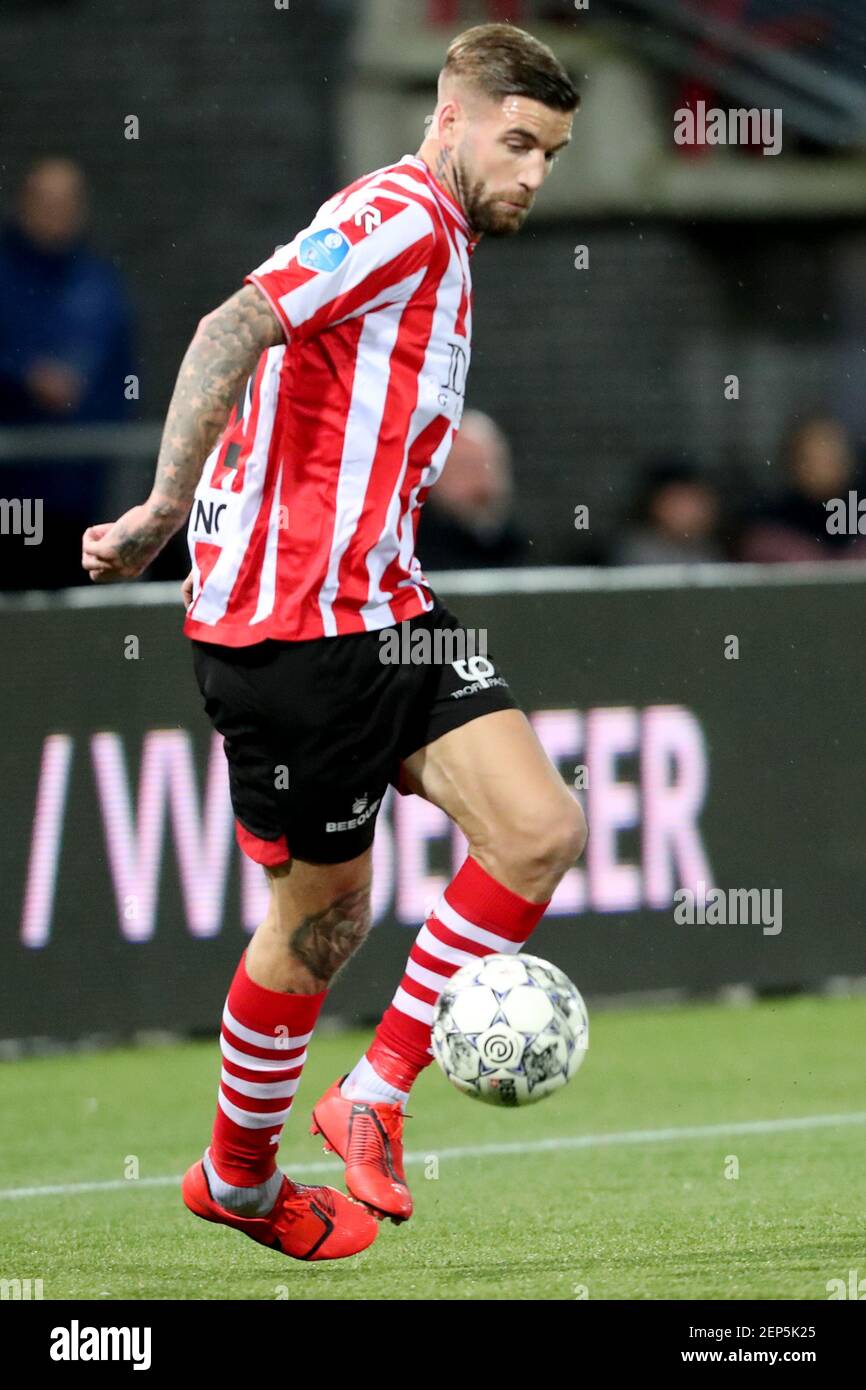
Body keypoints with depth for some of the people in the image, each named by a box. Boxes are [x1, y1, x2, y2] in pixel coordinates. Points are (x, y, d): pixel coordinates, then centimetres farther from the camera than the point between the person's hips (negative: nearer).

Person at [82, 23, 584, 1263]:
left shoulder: (441, 247, 20)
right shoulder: (402, 218, -12)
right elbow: (234, 331, -25)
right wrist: (165, 512, -32)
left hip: (381, 601, 9)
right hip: (293, 621, -9)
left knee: (540, 831, -6)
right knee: (324, 915, 2)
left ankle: (375, 1097, 4)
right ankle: (238, 1179, 22)